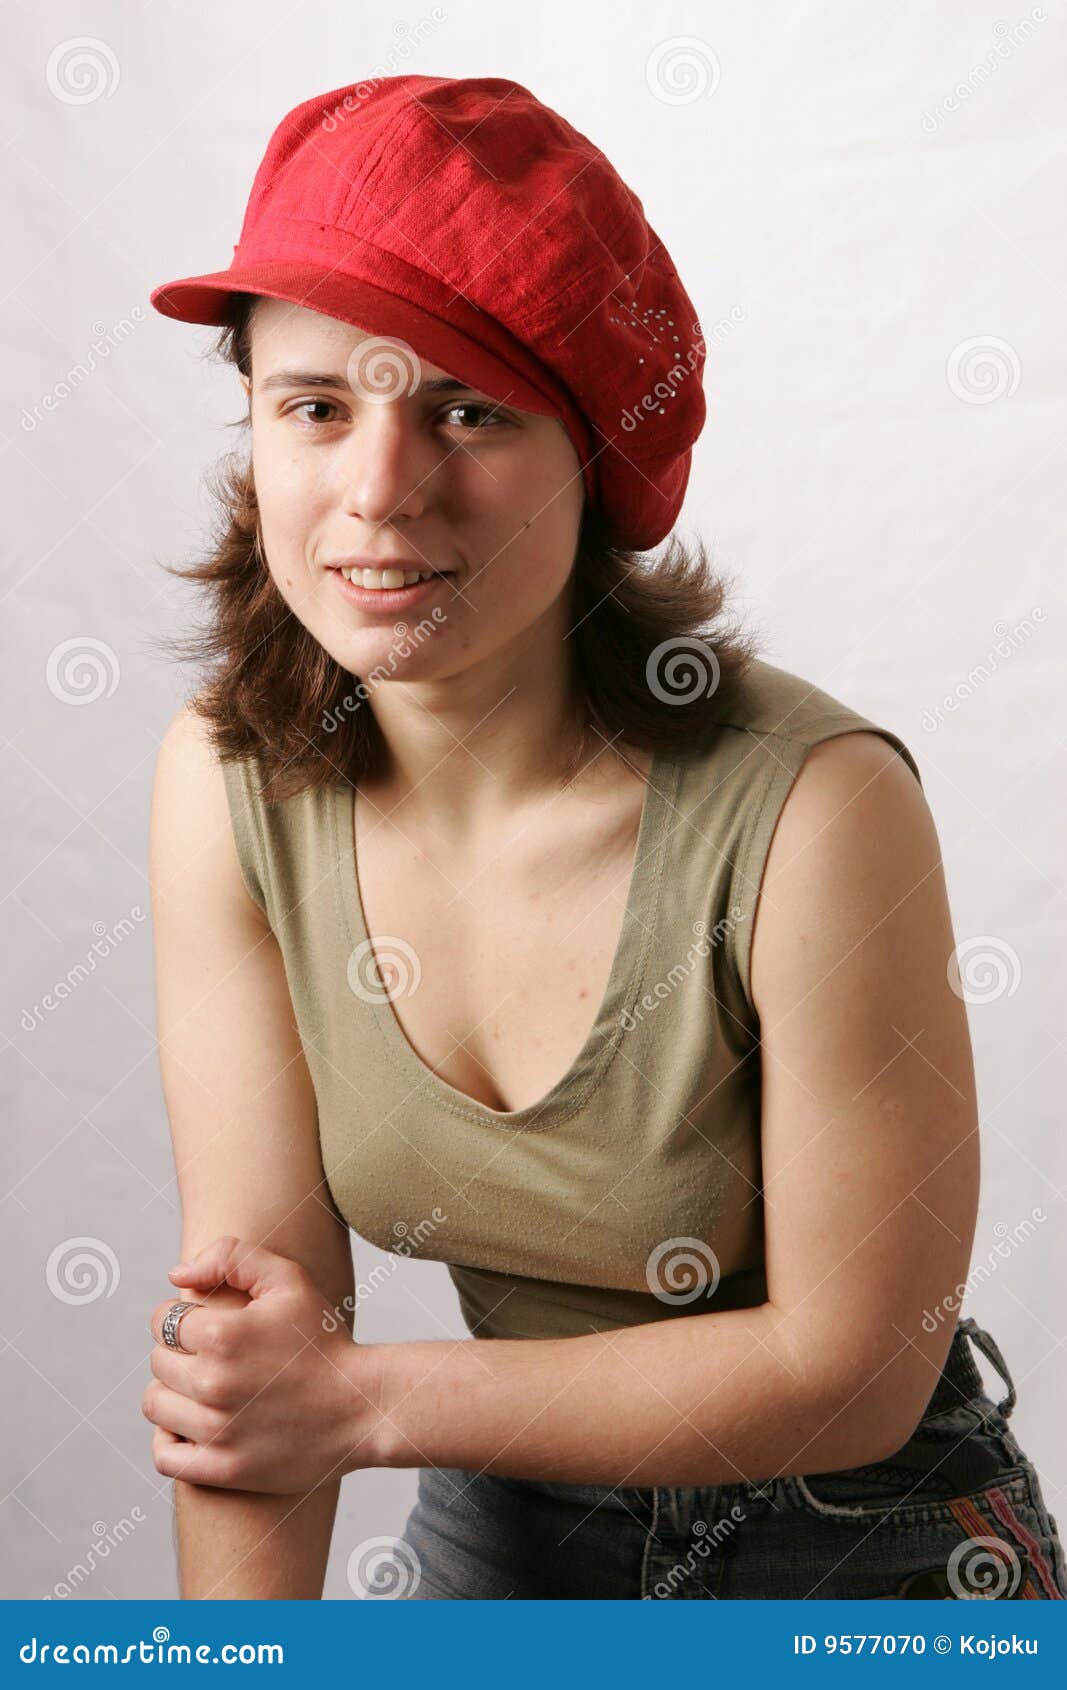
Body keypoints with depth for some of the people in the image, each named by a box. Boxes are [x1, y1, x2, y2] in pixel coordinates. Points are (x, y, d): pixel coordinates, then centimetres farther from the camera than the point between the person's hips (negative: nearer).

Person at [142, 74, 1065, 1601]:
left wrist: (366, 1399, -20)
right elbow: (247, 1307, -14)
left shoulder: (815, 809, -31)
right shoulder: (230, 782, -17)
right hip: (505, 1521, 4)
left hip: (864, 1549, -3)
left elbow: (853, 1363, -22)